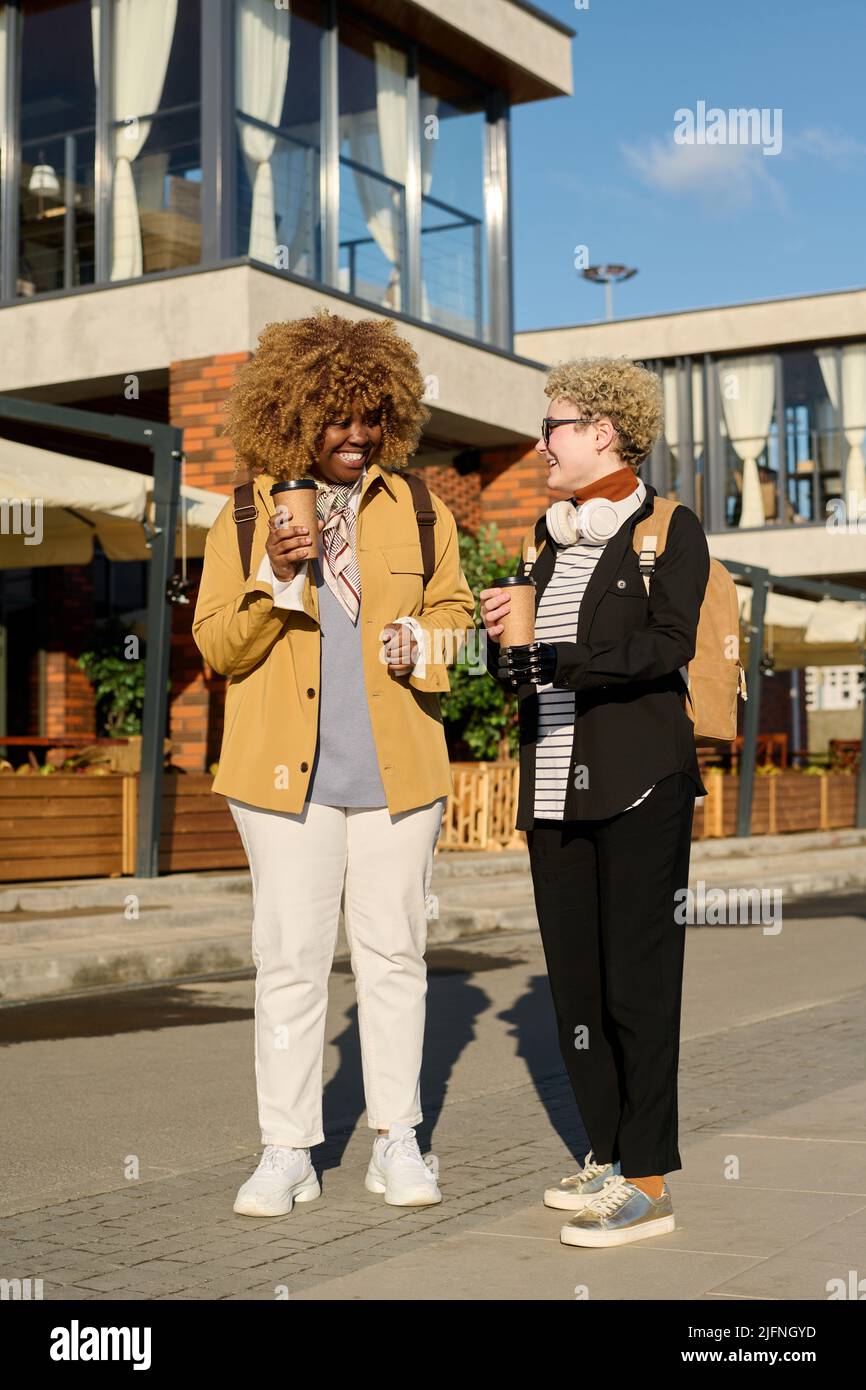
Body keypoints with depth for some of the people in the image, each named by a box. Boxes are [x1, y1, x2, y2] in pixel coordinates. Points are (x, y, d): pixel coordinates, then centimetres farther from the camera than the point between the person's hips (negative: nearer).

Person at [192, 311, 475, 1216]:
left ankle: (397, 1141, 18)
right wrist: (272, 580, -16)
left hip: (397, 767, 1)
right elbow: (216, 646, 1)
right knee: (288, 956, 0)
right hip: (286, 769, -1)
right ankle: (286, 1151, 10)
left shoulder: (419, 513, 8)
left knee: (392, 952, 7)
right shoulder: (245, 518, 4)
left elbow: (453, 609, 17)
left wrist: (424, 643, -5)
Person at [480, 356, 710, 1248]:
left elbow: (671, 644, -15)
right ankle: (607, 1156, 20)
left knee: (636, 979, -5)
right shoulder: (547, 537, 18)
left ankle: (648, 1181, 2)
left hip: (638, 783, -7)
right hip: (554, 784, 7)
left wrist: (567, 660, -24)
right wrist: (501, 637, -3)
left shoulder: (668, 529, -1)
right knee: (572, 980, 8)